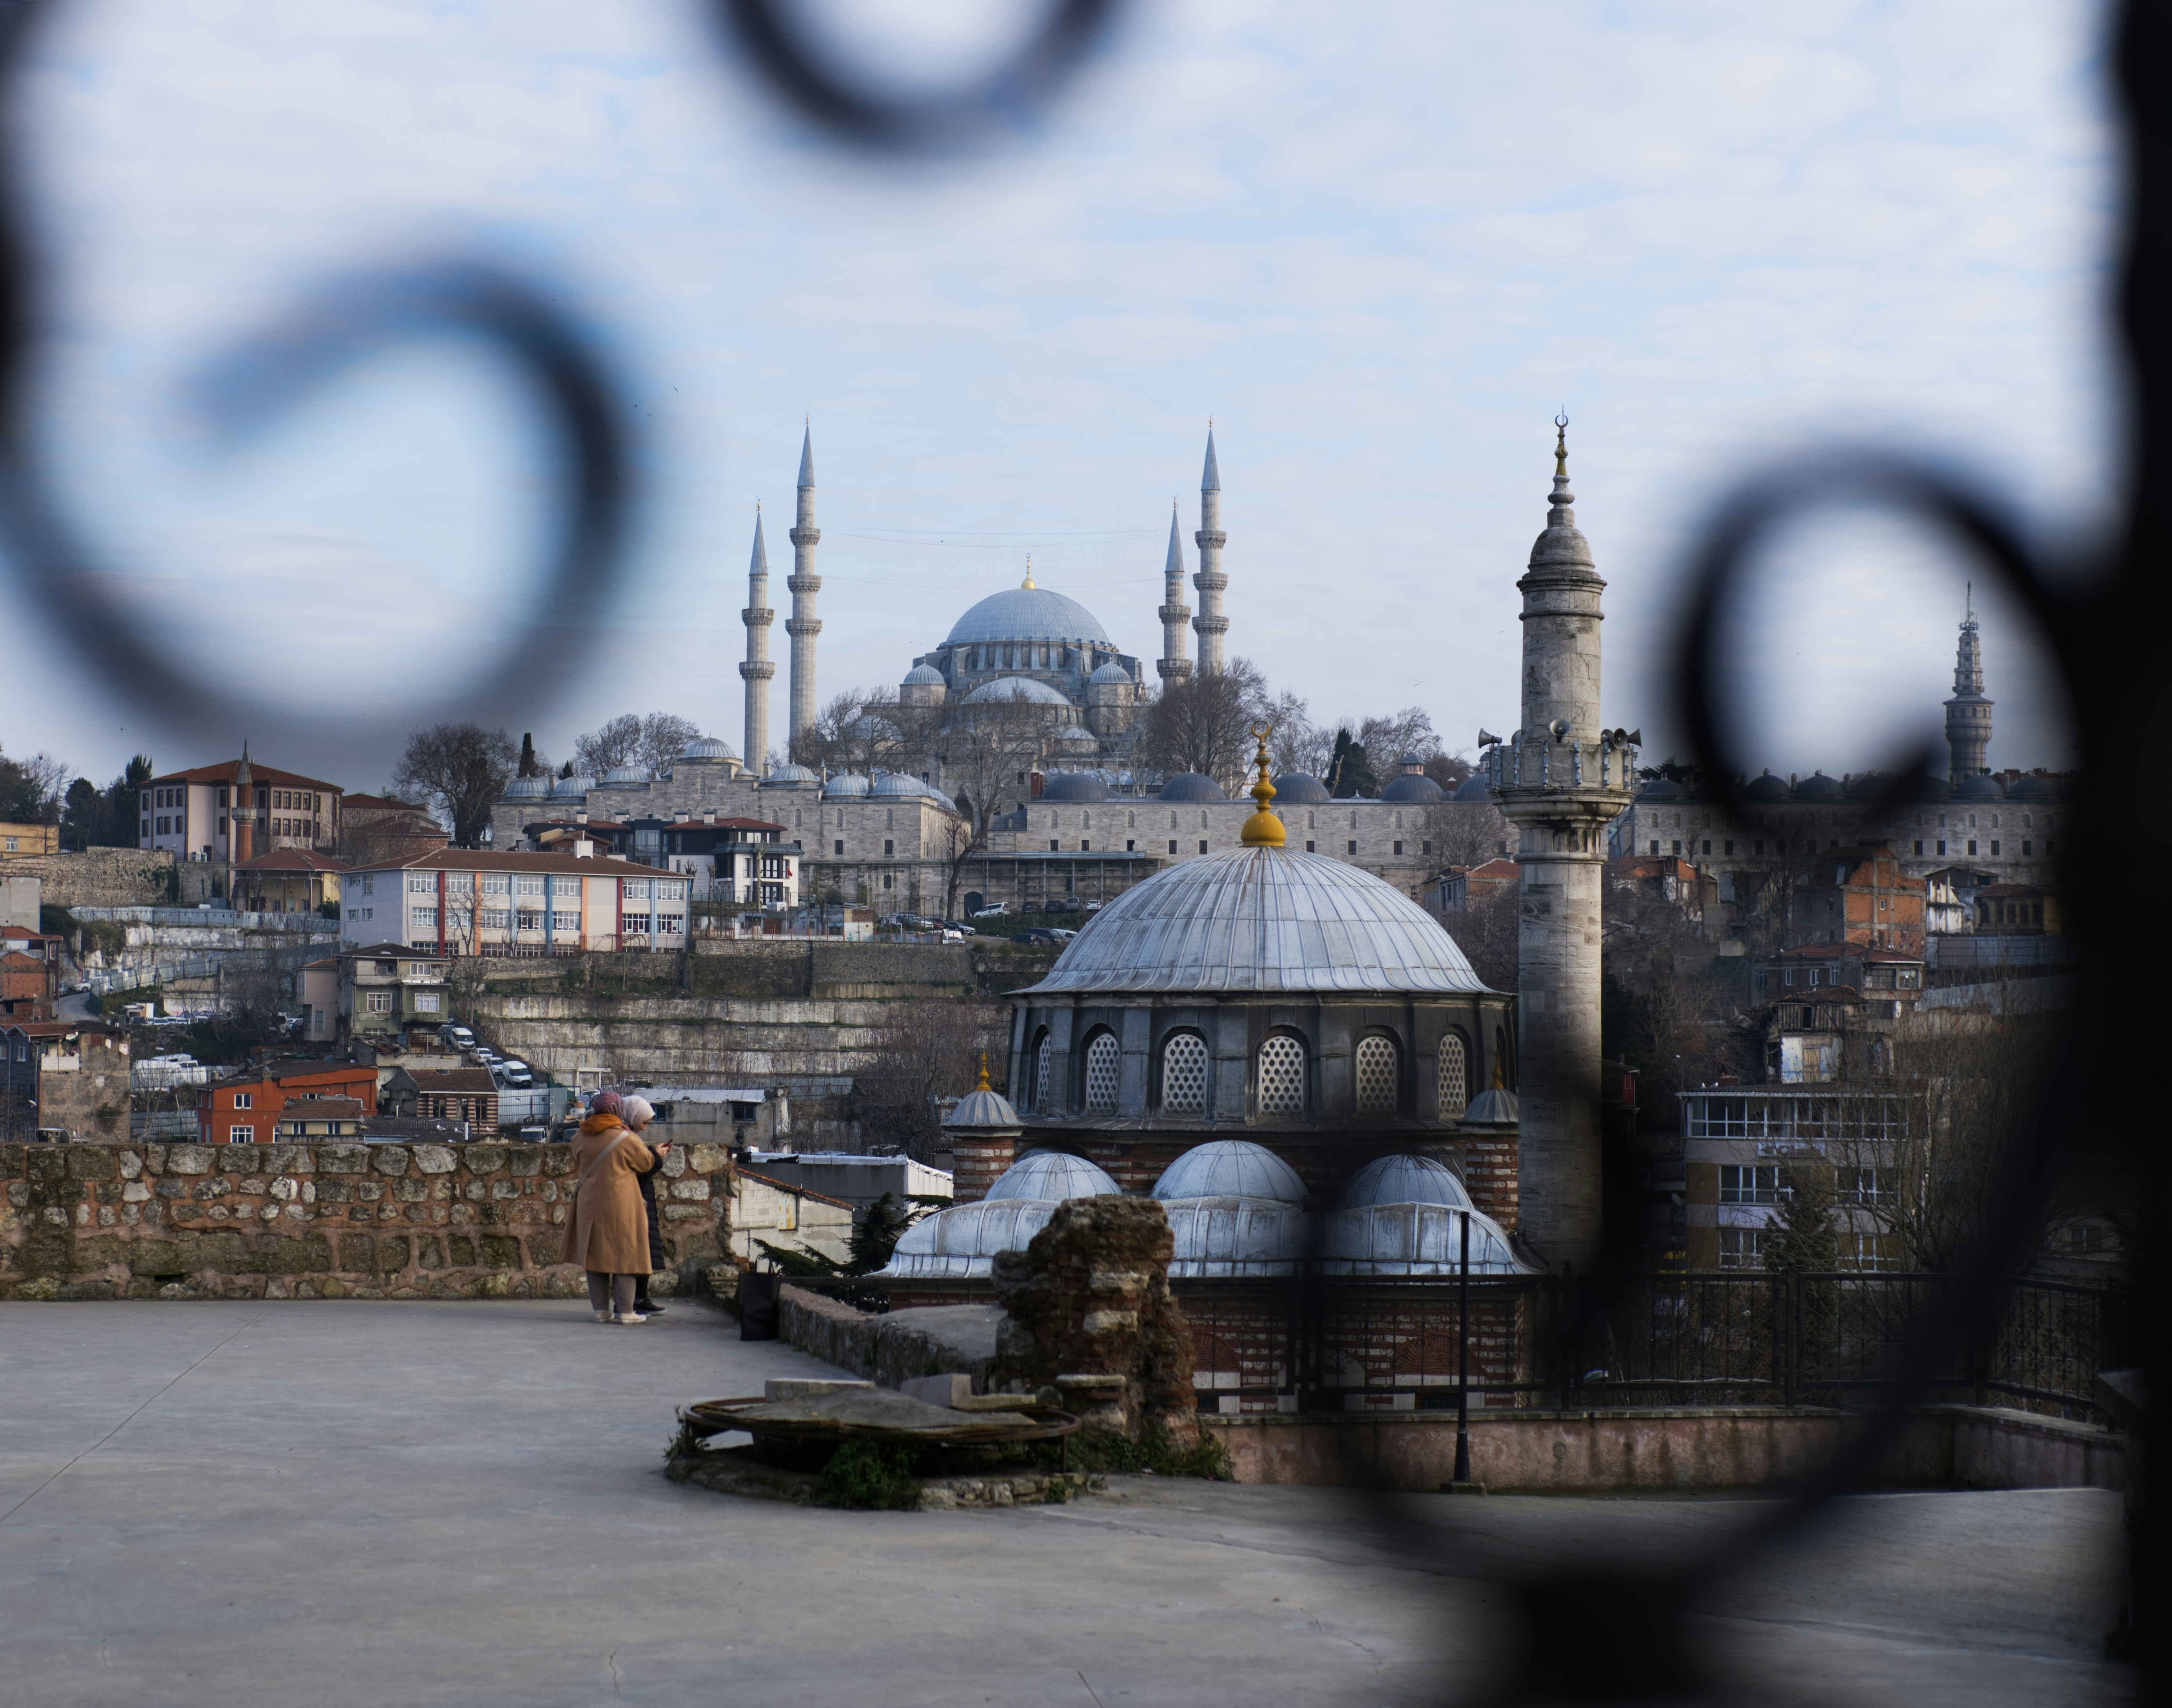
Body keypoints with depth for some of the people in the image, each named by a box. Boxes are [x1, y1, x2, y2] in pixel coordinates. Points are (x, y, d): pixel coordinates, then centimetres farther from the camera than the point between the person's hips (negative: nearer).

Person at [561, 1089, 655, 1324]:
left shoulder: (582, 1139, 4)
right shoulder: (625, 1139, -11)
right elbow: (647, 1162, 2)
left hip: (589, 1205, 4)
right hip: (620, 1206, -4)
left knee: (595, 1255, 10)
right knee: (624, 1254, 2)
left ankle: (601, 1309, 10)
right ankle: (624, 1310, 0)